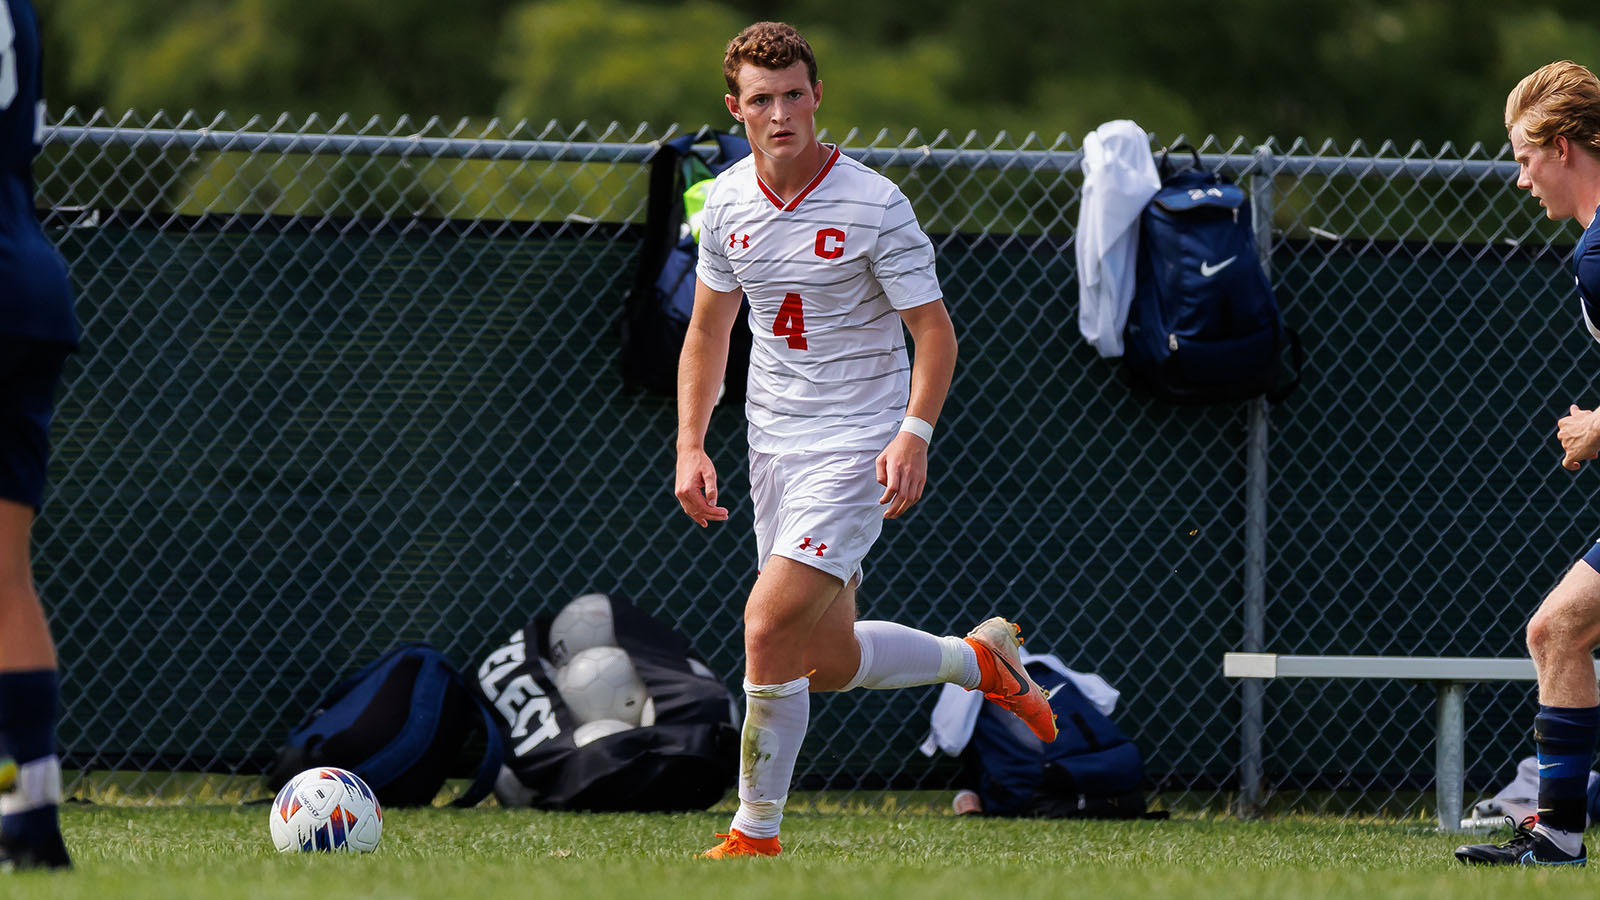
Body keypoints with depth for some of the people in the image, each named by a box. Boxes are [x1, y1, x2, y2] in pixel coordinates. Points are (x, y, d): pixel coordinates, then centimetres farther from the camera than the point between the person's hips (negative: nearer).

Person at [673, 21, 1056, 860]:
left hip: (858, 445, -6)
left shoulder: (874, 206, -14)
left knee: (770, 627, -18)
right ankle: (981, 658, 37)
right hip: (774, 442, 6)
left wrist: (915, 432, -25)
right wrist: (690, 446, 4)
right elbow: (708, 330, 14)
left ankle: (756, 832, -6)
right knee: (830, 664, 11)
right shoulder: (727, 202, 3)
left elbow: (934, 331, -10)